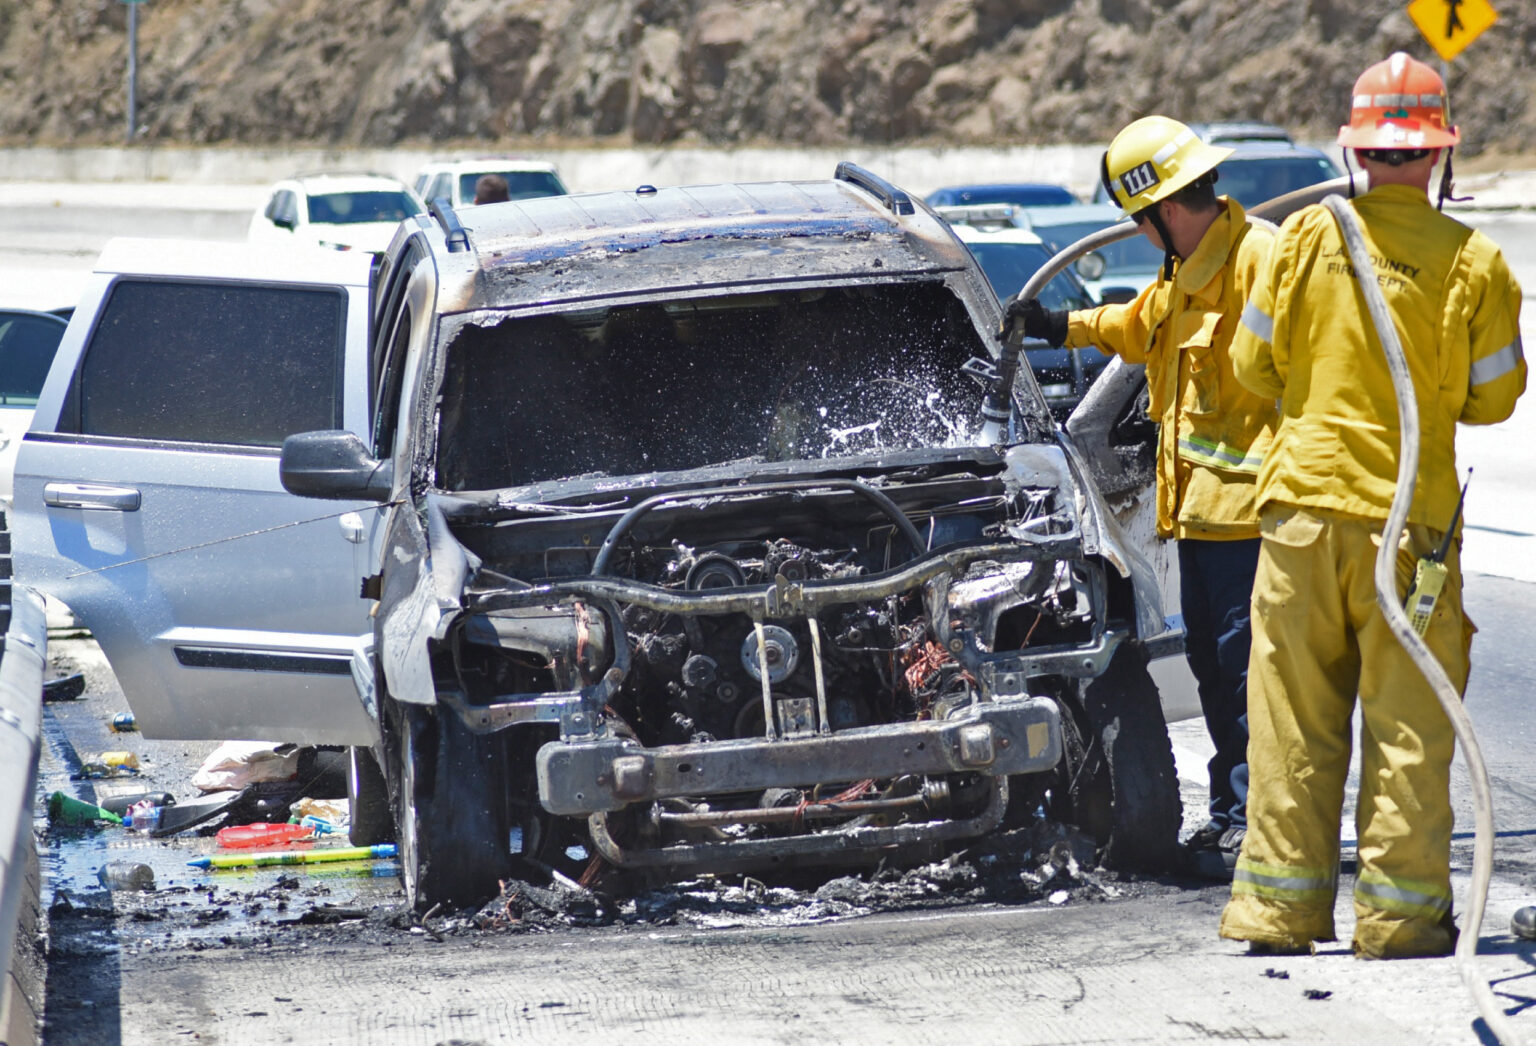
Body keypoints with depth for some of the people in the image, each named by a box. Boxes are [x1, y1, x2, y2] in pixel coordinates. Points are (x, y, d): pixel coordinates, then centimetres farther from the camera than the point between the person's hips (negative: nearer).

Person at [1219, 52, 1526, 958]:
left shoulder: (1307, 236, -3)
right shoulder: (1474, 263, -8)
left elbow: (1255, 364, 4)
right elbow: (1492, 398, 0)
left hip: (1306, 504, 2)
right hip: (1413, 518, -1)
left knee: (1295, 719, 8)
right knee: (1408, 726, 6)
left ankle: (1281, 906, 10)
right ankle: (1398, 911, 7)